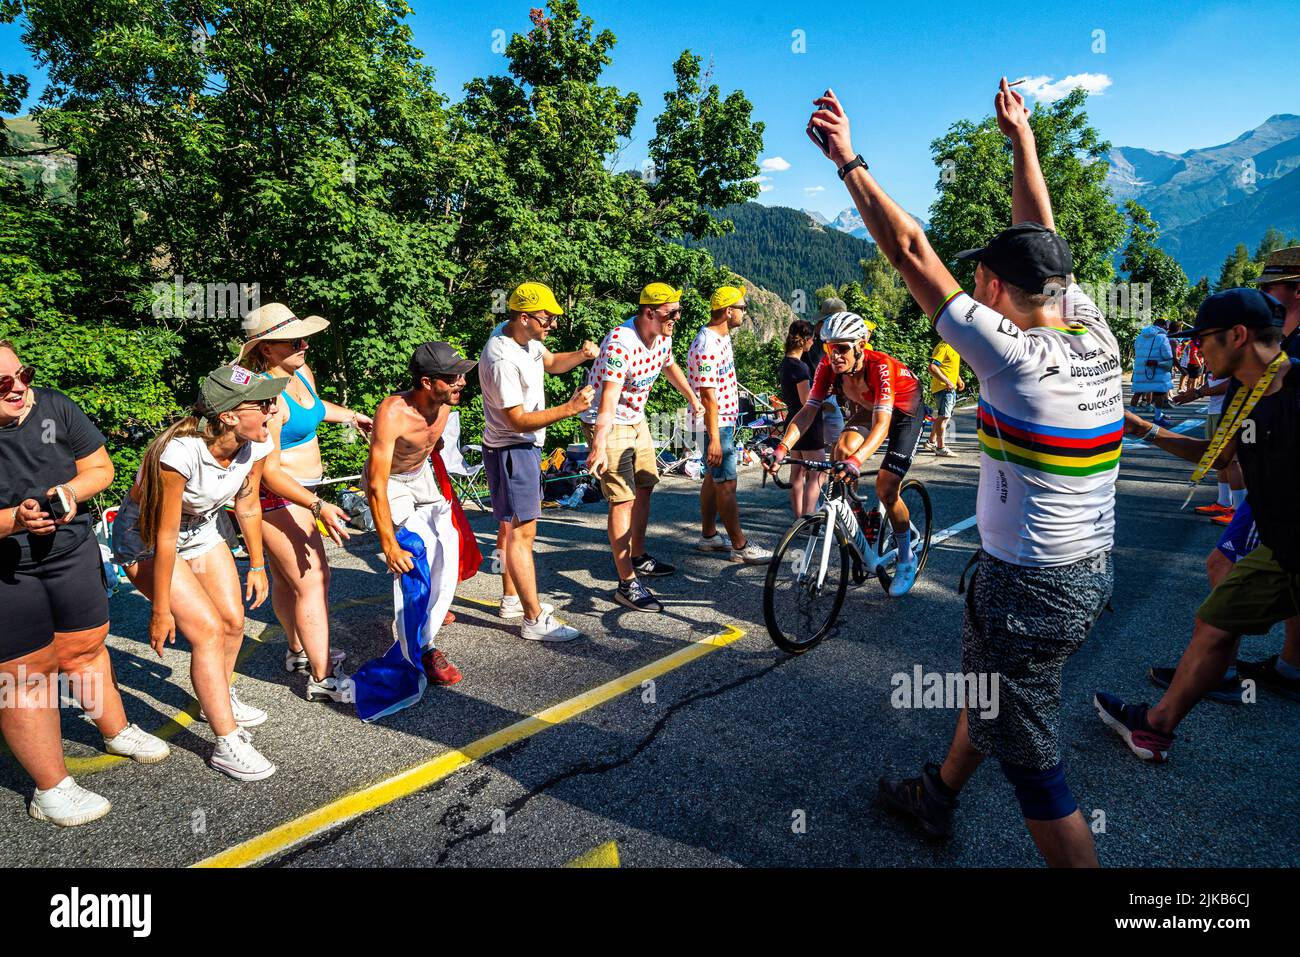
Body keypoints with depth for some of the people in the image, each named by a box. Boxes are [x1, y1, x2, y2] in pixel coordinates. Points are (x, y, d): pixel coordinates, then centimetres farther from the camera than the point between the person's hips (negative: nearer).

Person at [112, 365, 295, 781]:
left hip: (201, 528, 6)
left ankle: (216, 700, 34)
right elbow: (164, 537, -29)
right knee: (207, 629, -14)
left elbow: (248, 506, -2)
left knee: (234, 621, 4)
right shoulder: (179, 453, -37)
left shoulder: (256, 444, -19)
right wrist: (160, 611, -20)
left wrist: (257, 566, 6)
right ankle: (228, 745, -4)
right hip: (144, 536, -6)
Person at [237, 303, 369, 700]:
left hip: (299, 493, 9)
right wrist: (319, 506, -30)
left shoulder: (302, 373, 3)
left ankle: (299, 651, 40)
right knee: (310, 584, -6)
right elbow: (269, 469, -26)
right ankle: (323, 679, 2)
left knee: (288, 576, 22)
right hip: (276, 498, -9)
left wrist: (351, 416, 40)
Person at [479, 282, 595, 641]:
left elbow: (551, 362, 18)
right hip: (511, 450, -10)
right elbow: (518, 420, -25)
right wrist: (569, 409, -28)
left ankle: (512, 599, 33)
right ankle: (535, 619, -2)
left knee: (512, 525, 19)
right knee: (522, 532, -8)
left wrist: (580, 355, -2)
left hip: (525, 447, 11)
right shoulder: (501, 360, -28)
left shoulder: (525, 335, 0)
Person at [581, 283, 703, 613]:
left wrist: (693, 399, 32)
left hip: (636, 419, 9)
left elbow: (670, 366, 20)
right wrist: (599, 446, -50)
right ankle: (627, 583, -6)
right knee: (623, 499, -12)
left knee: (645, 487, 18)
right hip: (606, 423, -9)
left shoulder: (662, 337, -3)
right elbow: (609, 396, -40)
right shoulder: (621, 343, -29)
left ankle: (638, 557, 36)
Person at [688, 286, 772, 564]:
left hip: (724, 420, 10)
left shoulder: (722, 337, 10)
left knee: (713, 478, 16)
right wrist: (713, 438, -24)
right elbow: (707, 395, -25)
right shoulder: (707, 347, -22)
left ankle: (708, 536, 28)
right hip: (713, 426, -10)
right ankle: (740, 547, 3)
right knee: (727, 484, -4)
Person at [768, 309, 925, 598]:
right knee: (842, 450, -24)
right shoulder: (828, 366, -25)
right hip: (866, 406, 5)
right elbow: (808, 411, -27)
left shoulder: (880, 366, -39)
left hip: (905, 410, -5)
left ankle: (907, 558, 8)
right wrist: (782, 448, -42)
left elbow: (882, 424, -48)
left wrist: (857, 461, -65)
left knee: (885, 488, -14)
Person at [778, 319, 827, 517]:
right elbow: (807, 401, -22)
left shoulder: (785, 363, 10)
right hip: (807, 425, -10)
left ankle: (799, 518, 22)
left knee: (797, 472, 14)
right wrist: (825, 405, -5)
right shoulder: (800, 367, -19)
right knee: (818, 475, -6)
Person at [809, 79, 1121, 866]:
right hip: (1094, 568, 9)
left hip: (1030, 584, -9)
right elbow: (1042, 237, 11)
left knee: (1032, 762, 8)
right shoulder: (1096, 336, -3)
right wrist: (1023, 139, 22)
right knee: (985, 683, 28)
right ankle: (939, 797, 50)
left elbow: (911, 251, -20)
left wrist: (849, 162, -11)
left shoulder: (1015, 355, -23)